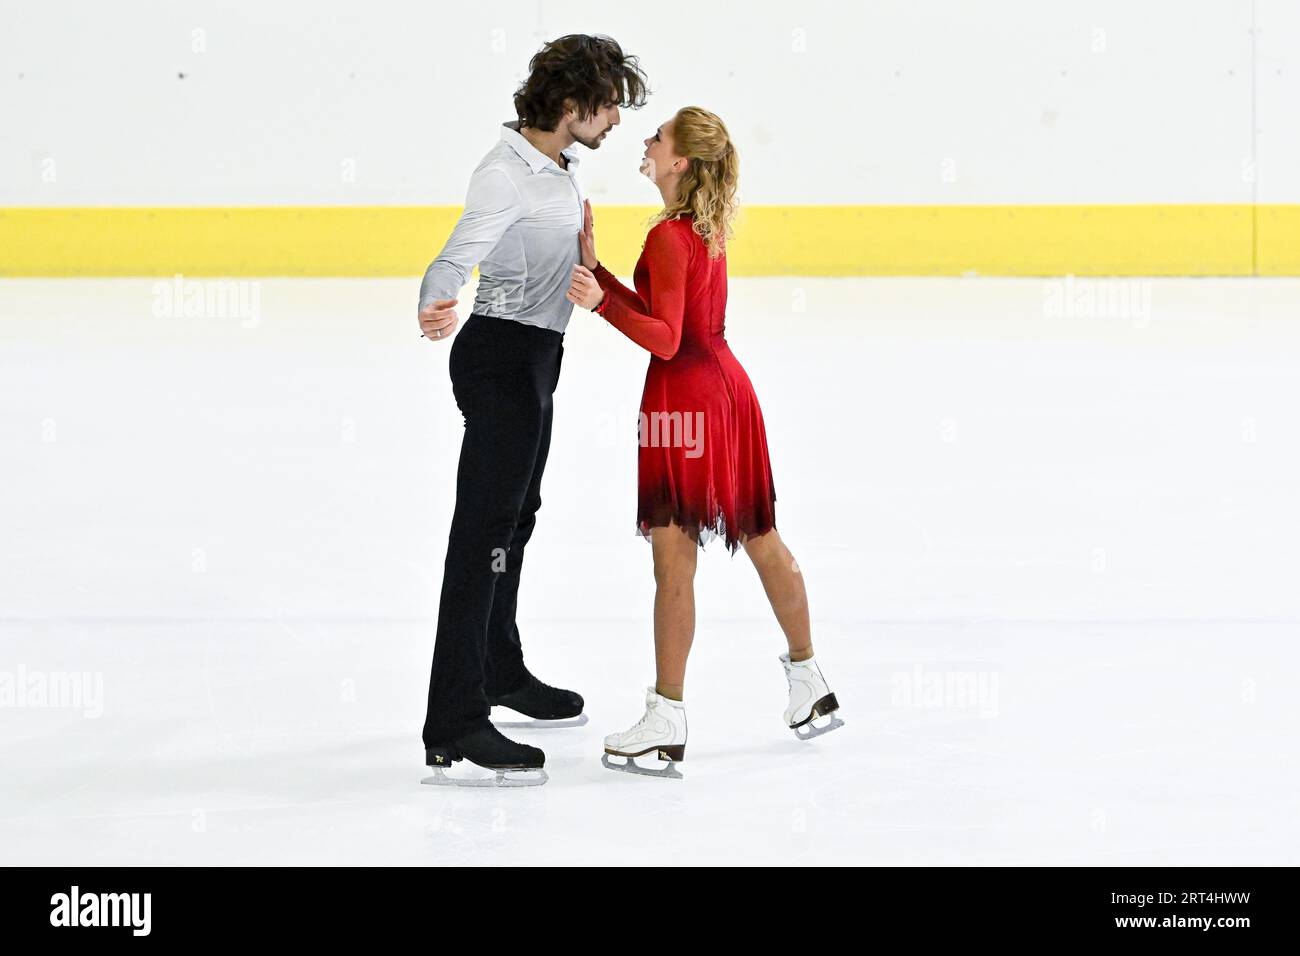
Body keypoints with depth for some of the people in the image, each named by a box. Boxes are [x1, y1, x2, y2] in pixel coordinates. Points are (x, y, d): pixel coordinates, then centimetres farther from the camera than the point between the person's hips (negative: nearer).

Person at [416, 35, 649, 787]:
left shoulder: (558, 167, 7)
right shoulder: (507, 175, -22)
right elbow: (456, 258, -35)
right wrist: (435, 311, -53)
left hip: (534, 357, 10)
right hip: (501, 357, -10)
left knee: (517, 518, 23)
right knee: (485, 529, -13)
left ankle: (500, 671, 41)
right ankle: (453, 730, -16)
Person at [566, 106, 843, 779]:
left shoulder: (669, 236, -17)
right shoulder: (707, 226, 10)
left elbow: (663, 338, -22)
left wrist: (600, 301, -33)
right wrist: (596, 271, 12)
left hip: (685, 395, -10)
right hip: (724, 386, 10)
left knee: (674, 560, -5)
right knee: (761, 539, 18)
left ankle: (667, 722, -1)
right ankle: (810, 684, 30)